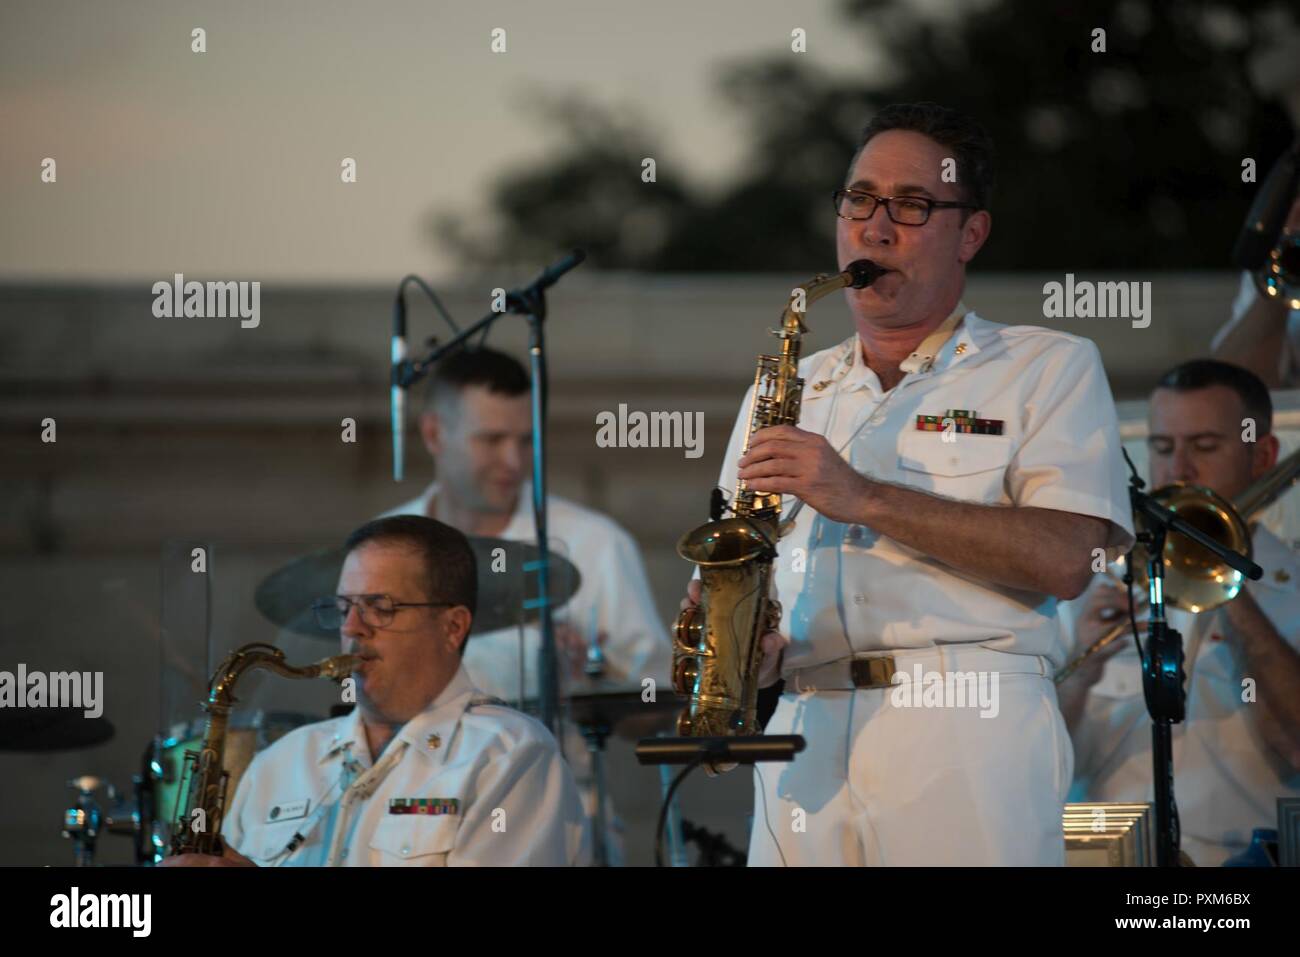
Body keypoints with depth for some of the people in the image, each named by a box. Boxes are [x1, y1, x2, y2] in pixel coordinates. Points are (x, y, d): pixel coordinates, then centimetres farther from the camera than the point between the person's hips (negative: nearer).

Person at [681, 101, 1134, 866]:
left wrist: (862, 497, -13)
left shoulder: (1050, 367, 8)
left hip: (969, 742, -4)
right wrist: (752, 646, -2)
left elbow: (1066, 558, -7)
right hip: (802, 739, 4)